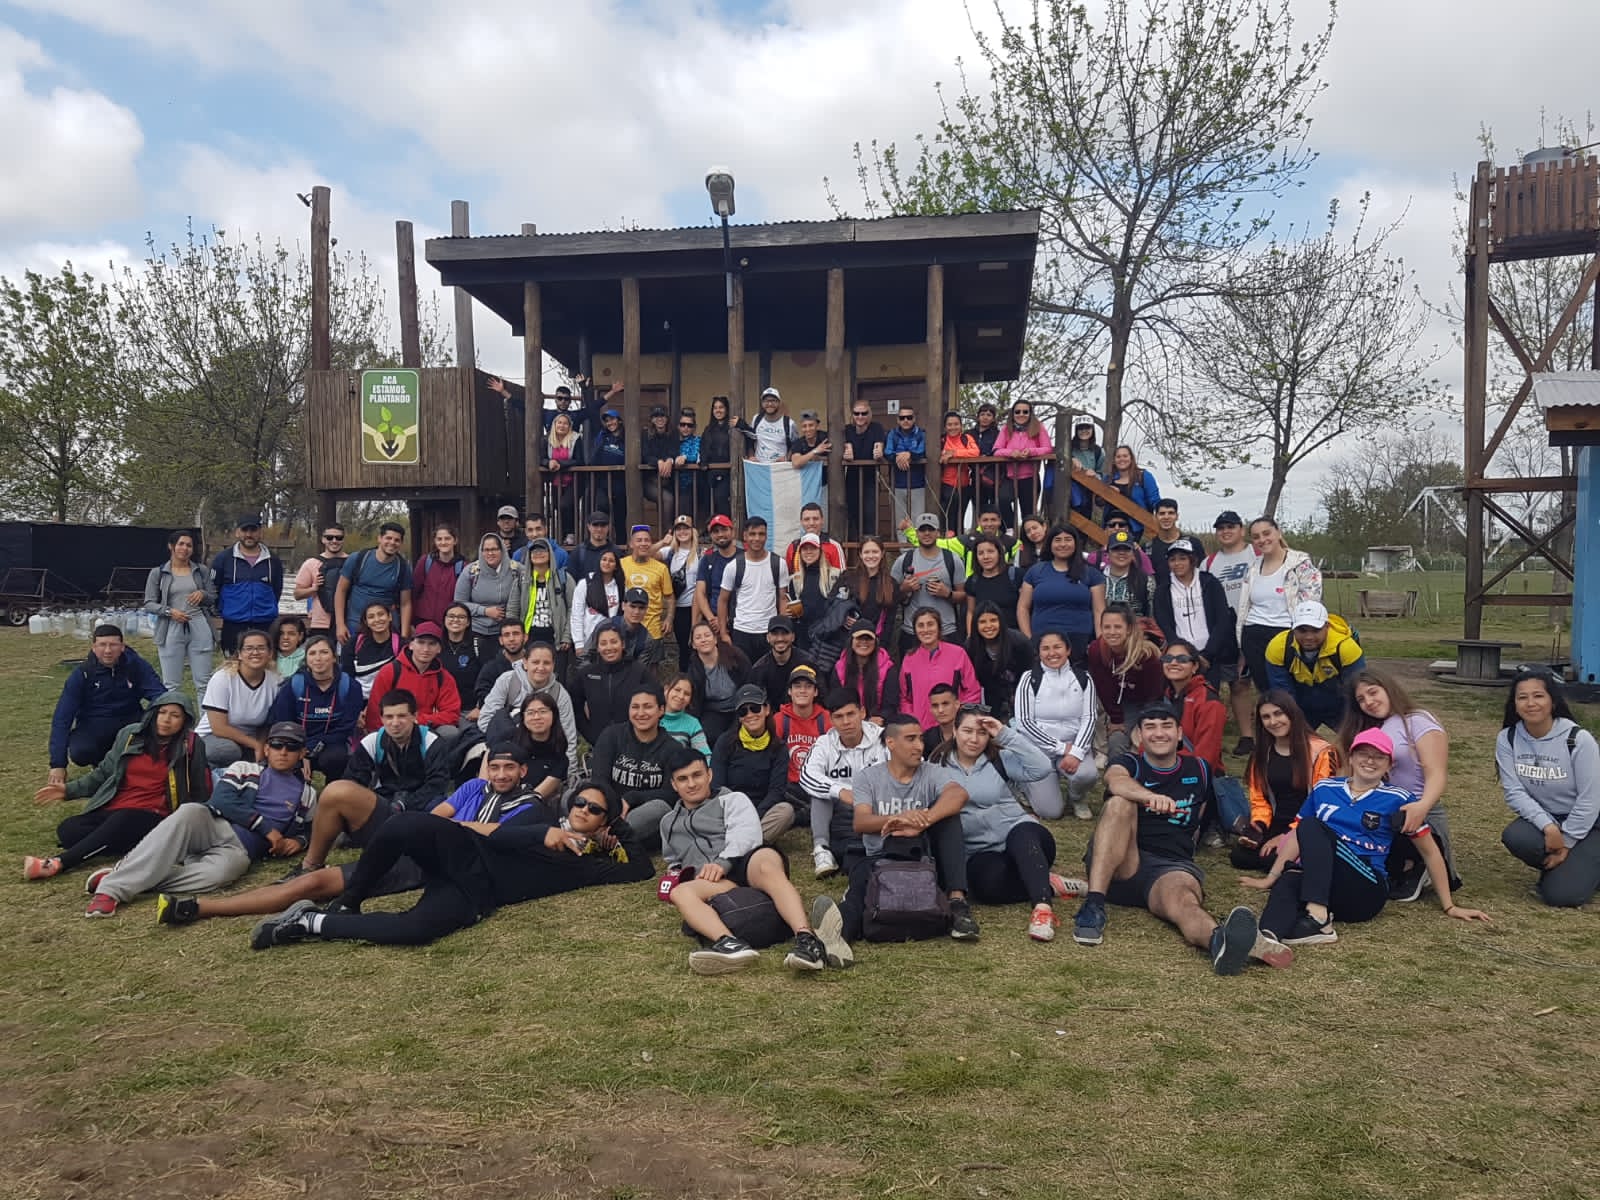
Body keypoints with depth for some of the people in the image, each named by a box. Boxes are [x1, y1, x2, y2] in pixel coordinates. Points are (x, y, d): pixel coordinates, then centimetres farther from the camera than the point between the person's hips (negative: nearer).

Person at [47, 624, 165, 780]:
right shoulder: (82, 673, -9)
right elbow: (62, 718, -10)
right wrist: (58, 764, -18)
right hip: (93, 725, -1)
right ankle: (102, 762, 5)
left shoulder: (135, 665, -7)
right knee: (79, 753, -33)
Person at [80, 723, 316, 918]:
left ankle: (138, 879, -32)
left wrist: (297, 841, 4)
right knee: (190, 812, -37)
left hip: (239, 850, 0)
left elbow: (307, 829, 30)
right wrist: (266, 828, -7)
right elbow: (221, 800, 0)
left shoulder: (306, 794, 21)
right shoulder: (245, 770, 16)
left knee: (217, 874, -39)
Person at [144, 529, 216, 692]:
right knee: (170, 685, 2)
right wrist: (169, 611, -14)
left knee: (204, 683, 2)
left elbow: (214, 599, 12)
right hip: (171, 629, -1)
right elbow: (148, 604, 4)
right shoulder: (158, 573, 5)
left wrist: (203, 594, -10)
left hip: (199, 628, 1)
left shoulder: (202, 570, 10)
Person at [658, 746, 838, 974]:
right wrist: (676, 874, 20)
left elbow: (747, 834, 3)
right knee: (679, 892, -33)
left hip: (746, 862, -2)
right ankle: (729, 943, -60)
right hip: (710, 882, 3)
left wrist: (723, 862, -16)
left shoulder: (732, 800, 21)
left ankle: (807, 939, -59)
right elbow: (673, 862, 46)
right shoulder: (669, 823, 36)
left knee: (768, 866, -40)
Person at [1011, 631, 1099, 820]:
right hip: (1038, 748, -2)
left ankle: (1077, 799, 6)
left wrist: (1076, 752, -19)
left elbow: (1090, 717, -3)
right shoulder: (1029, 679, -7)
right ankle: (1032, 784, 23)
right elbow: (1023, 722, -11)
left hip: (1073, 745, 2)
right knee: (1050, 812, -12)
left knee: (1088, 774, -31)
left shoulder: (1083, 678, 1)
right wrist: (1061, 747, -13)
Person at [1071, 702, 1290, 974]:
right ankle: (1093, 906, -40)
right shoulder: (1128, 764, 8)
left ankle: (1221, 941, -72)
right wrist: (1150, 797, -39)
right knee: (1120, 803, -28)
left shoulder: (1198, 770, 19)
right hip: (1121, 867, -1)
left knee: (1181, 897, -35)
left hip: (1173, 866, 1)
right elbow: (1116, 782, -19)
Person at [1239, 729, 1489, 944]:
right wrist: (1270, 879, 16)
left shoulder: (1397, 800, 7)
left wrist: (1449, 907, 13)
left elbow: (1429, 852, 13)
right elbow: (1297, 835, 20)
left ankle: (1318, 918, -44)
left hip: (1367, 891, -3)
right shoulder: (1325, 789, 16)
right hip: (1319, 884, 3)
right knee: (1287, 882, -35)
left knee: (1312, 826, -28)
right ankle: (1267, 939, -65)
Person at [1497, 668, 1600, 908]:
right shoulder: (1507, 739, -9)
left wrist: (1565, 843, -15)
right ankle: (1556, 867, 3)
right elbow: (1514, 792, -13)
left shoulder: (1578, 739, -18)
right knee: (1513, 837, -31)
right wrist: (1548, 827, -27)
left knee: (1561, 895, -19)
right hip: (1541, 819, 4)